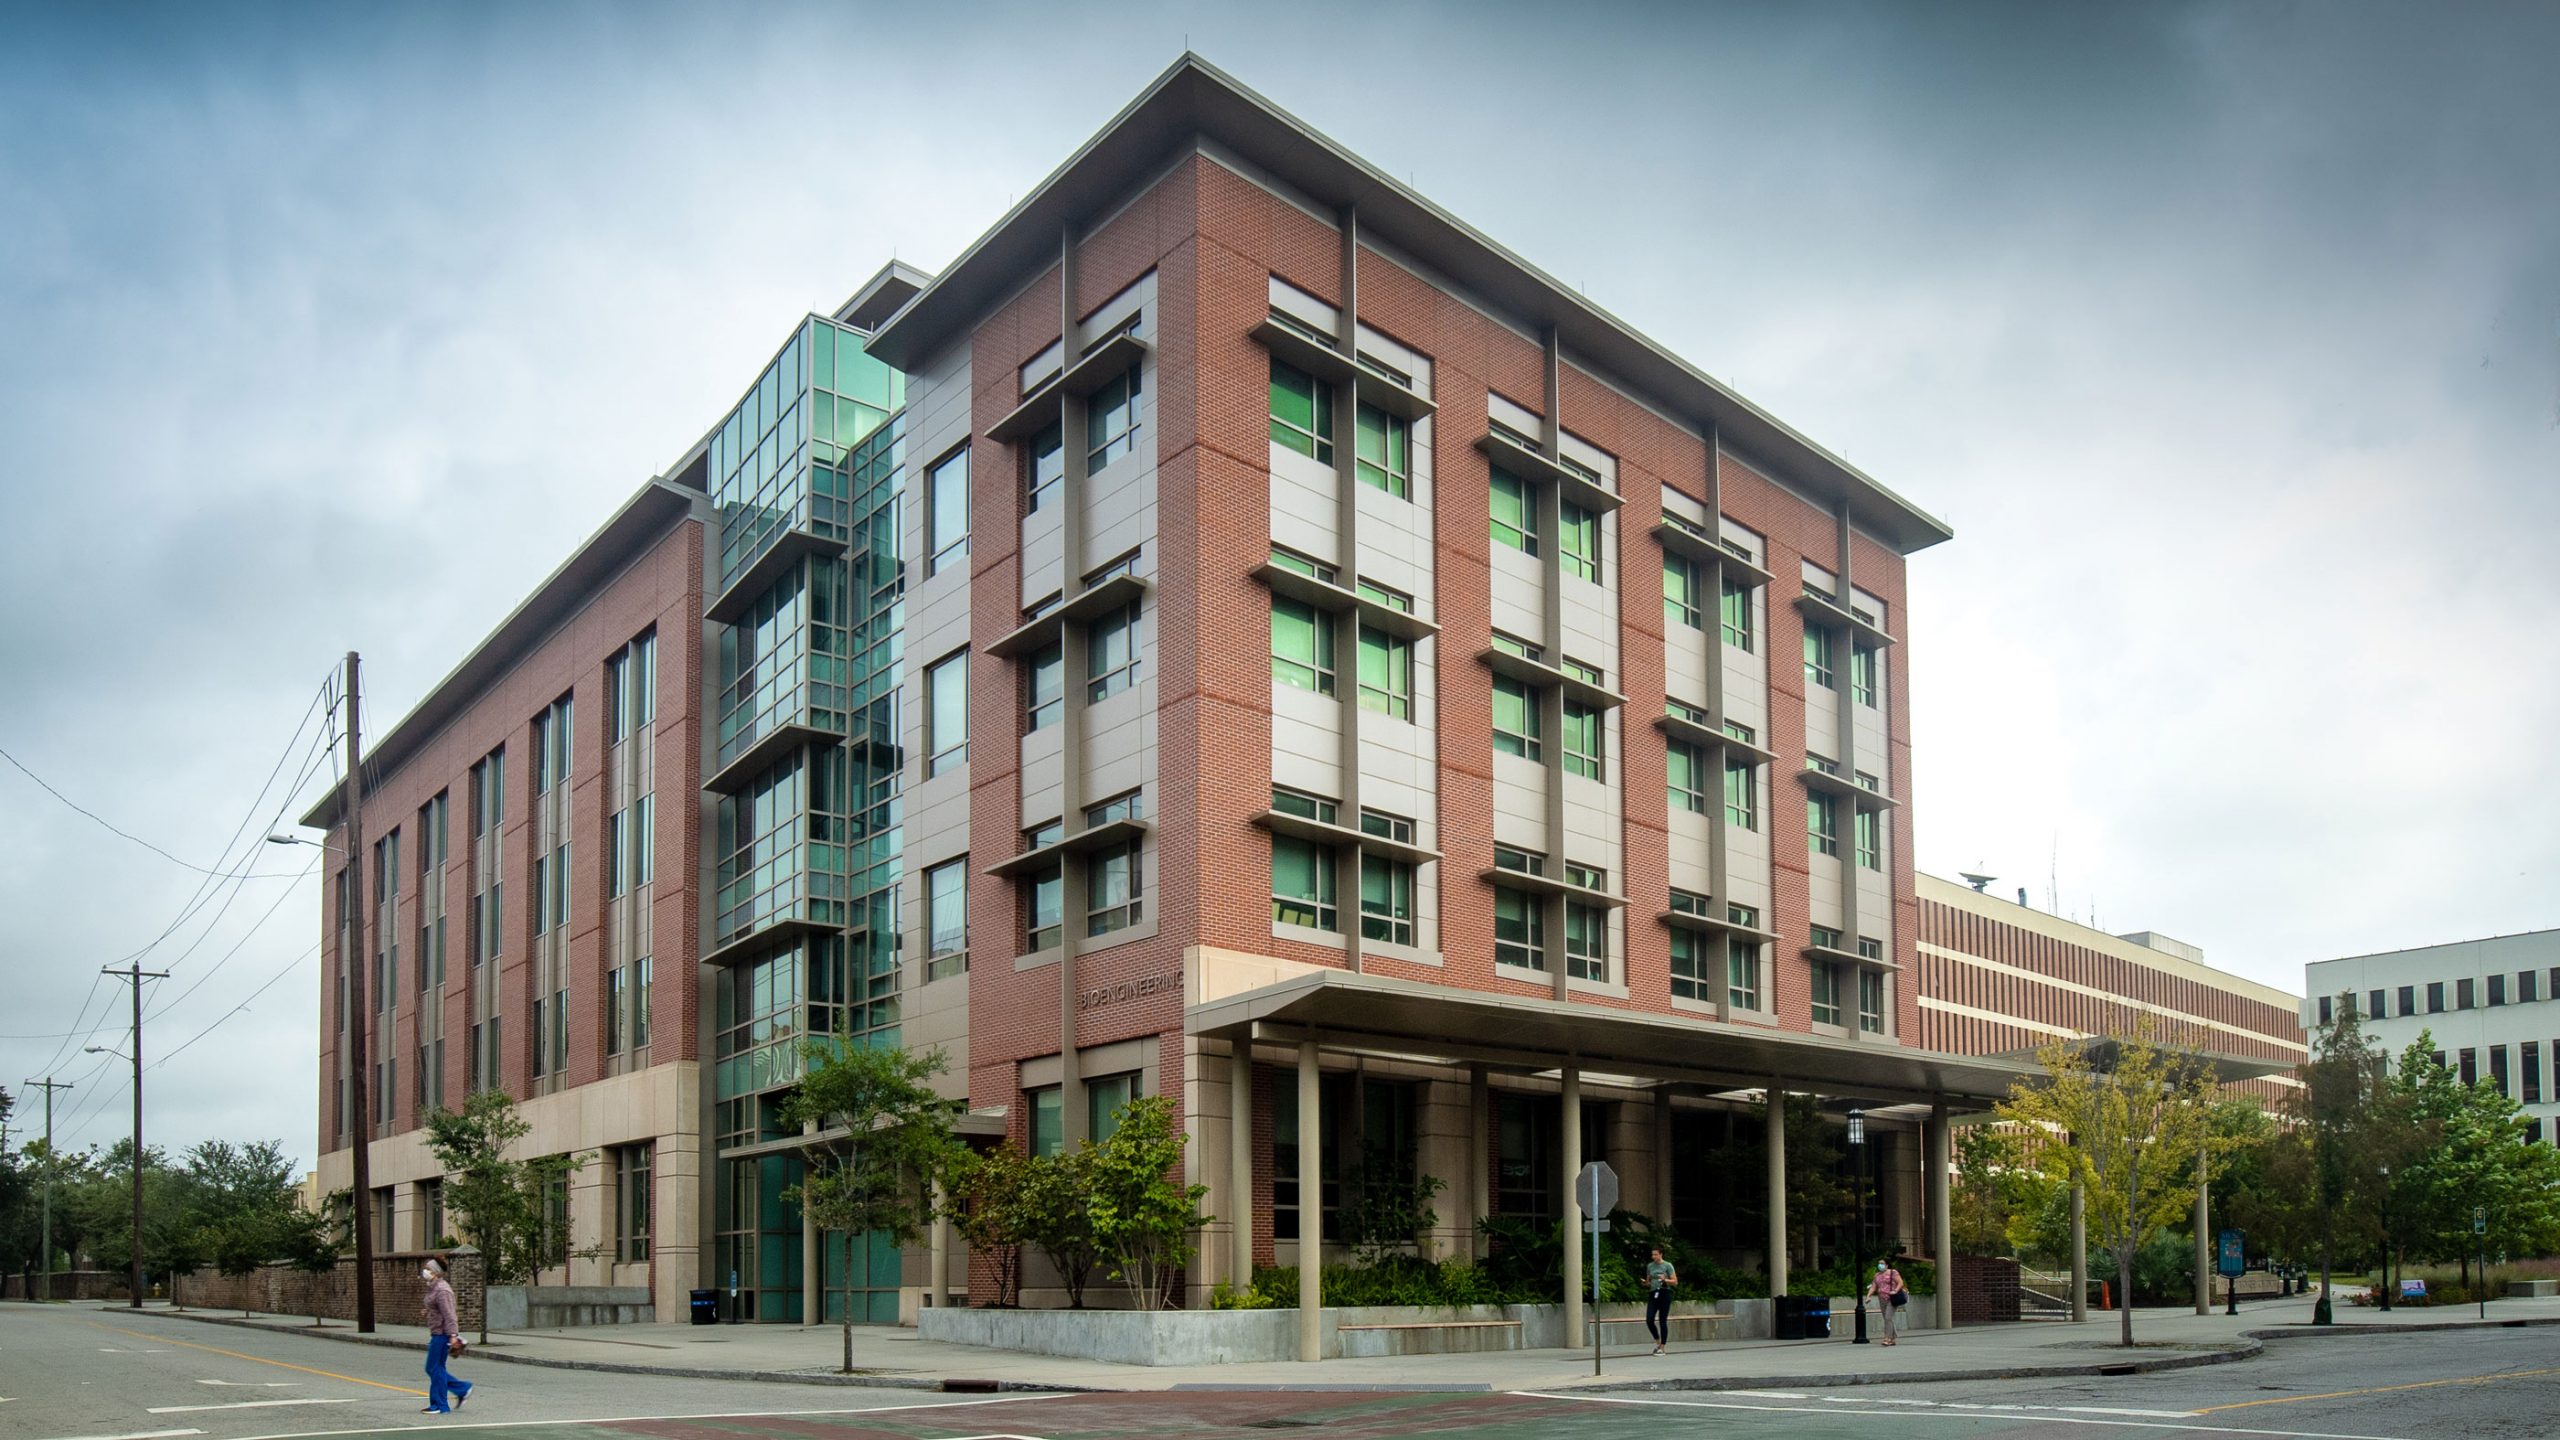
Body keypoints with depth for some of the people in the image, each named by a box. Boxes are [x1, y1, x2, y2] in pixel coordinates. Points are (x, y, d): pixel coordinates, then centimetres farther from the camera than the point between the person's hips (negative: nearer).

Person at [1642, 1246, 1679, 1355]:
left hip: (1664, 1294, -4)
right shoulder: (1650, 1266, 13)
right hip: (1653, 1294, 4)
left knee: (1662, 1321, -3)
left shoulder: (1667, 1265, 0)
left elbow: (1675, 1282, -2)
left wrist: (1665, 1279, -19)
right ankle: (1657, 1342, 15)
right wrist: (1645, 1283, -1)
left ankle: (1662, 1348, 5)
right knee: (1649, 1320, -7)